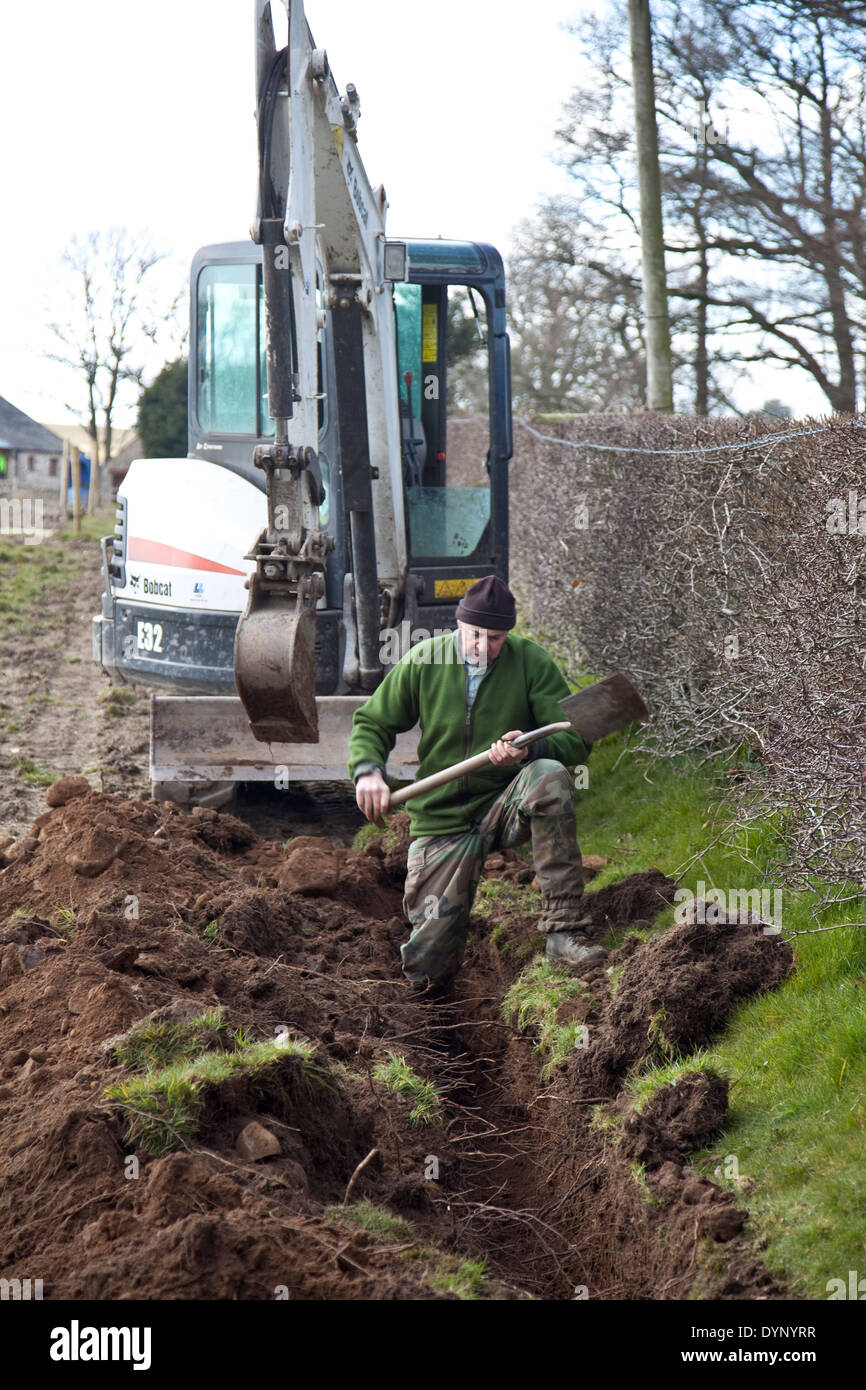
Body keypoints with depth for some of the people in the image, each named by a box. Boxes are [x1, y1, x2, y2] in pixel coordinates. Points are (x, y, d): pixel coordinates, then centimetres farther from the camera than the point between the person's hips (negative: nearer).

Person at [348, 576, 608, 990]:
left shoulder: (531, 661, -8)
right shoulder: (424, 661, -5)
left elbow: (576, 739, -12)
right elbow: (371, 723, 5)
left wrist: (530, 750, -34)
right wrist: (368, 770, -17)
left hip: (507, 804, 0)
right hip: (442, 819, 0)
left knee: (550, 776, -37)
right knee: (426, 971, -8)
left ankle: (563, 931, -34)